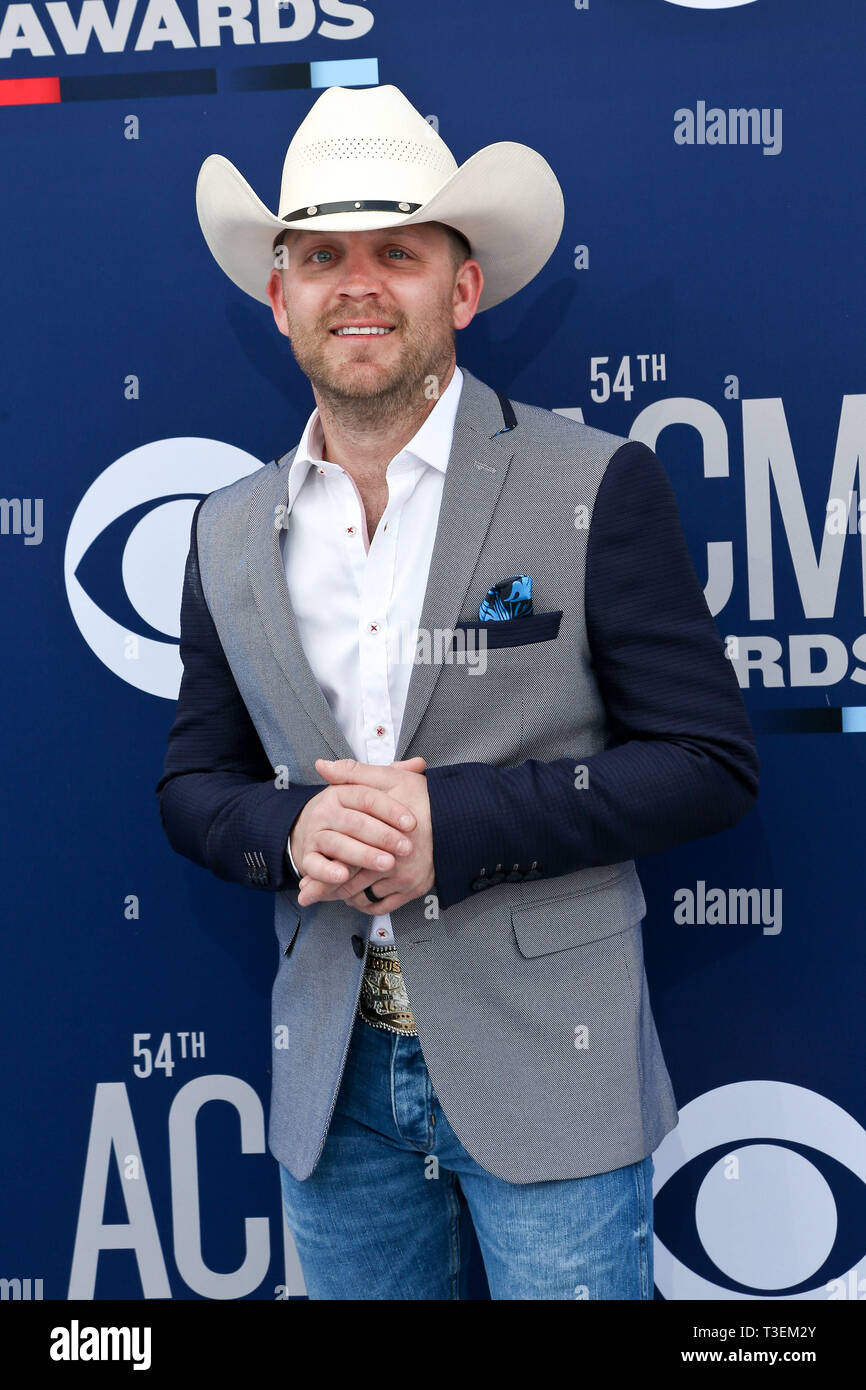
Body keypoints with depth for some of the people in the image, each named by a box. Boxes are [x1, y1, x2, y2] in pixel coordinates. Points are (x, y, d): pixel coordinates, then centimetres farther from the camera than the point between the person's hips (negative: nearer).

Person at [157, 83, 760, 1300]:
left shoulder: (596, 488, -8)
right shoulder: (230, 530, 5)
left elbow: (712, 764, -10)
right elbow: (193, 783, 10)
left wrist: (458, 821, -20)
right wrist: (289, 831, -13)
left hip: (545, 1067, -3)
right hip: (330, 1076, 4)